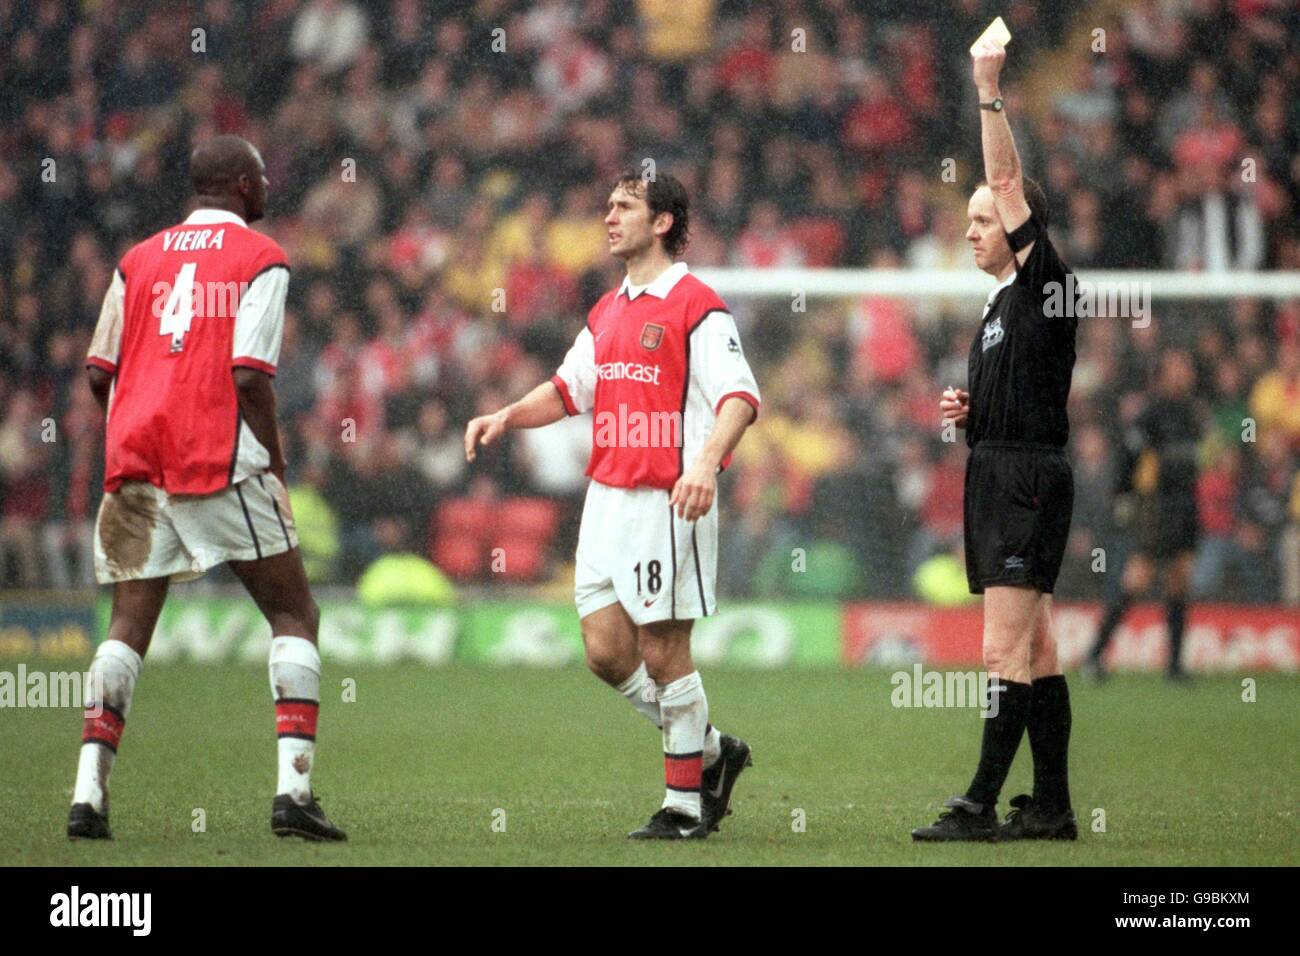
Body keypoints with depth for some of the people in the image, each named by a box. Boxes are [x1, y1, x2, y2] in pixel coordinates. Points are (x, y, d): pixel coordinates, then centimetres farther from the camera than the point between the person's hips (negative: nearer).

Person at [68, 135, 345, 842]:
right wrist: (275, 465, 0)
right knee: (293, 614, 5)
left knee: (129, 626, 9)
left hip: (134, 461, 5)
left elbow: (99, 373, 14)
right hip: (221, 464, -5)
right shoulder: (260, 259, 1)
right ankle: (293, 787, -7)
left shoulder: (138, 259, 16)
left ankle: (88, 792, -4)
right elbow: (249, 376, -9)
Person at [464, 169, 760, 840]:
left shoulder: (696, 305, -9)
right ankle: (710, 750, 22)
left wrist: (707, 461, -33)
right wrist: (506, 418, 10)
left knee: (662, 653, -4)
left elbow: (740, 396, -17)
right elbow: (569, 388, 26)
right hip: (605, 496, 8)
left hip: (666, 502, -8)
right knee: (605, 650, 5)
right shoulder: (608, 310, 16)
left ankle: (685, 806, 6)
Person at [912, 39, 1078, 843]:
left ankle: (982, 804, -15)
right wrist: (966, 410, 11)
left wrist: (989, 92, -15)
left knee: (1006, 651, -12)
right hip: (998, 479, 10)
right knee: (1034, 653, 9)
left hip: (1029, 482, -10)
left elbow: (1009, 181, -15)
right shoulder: (1002, 302, 19)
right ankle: (1051, 807, 11)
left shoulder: (1044, 286, -7)